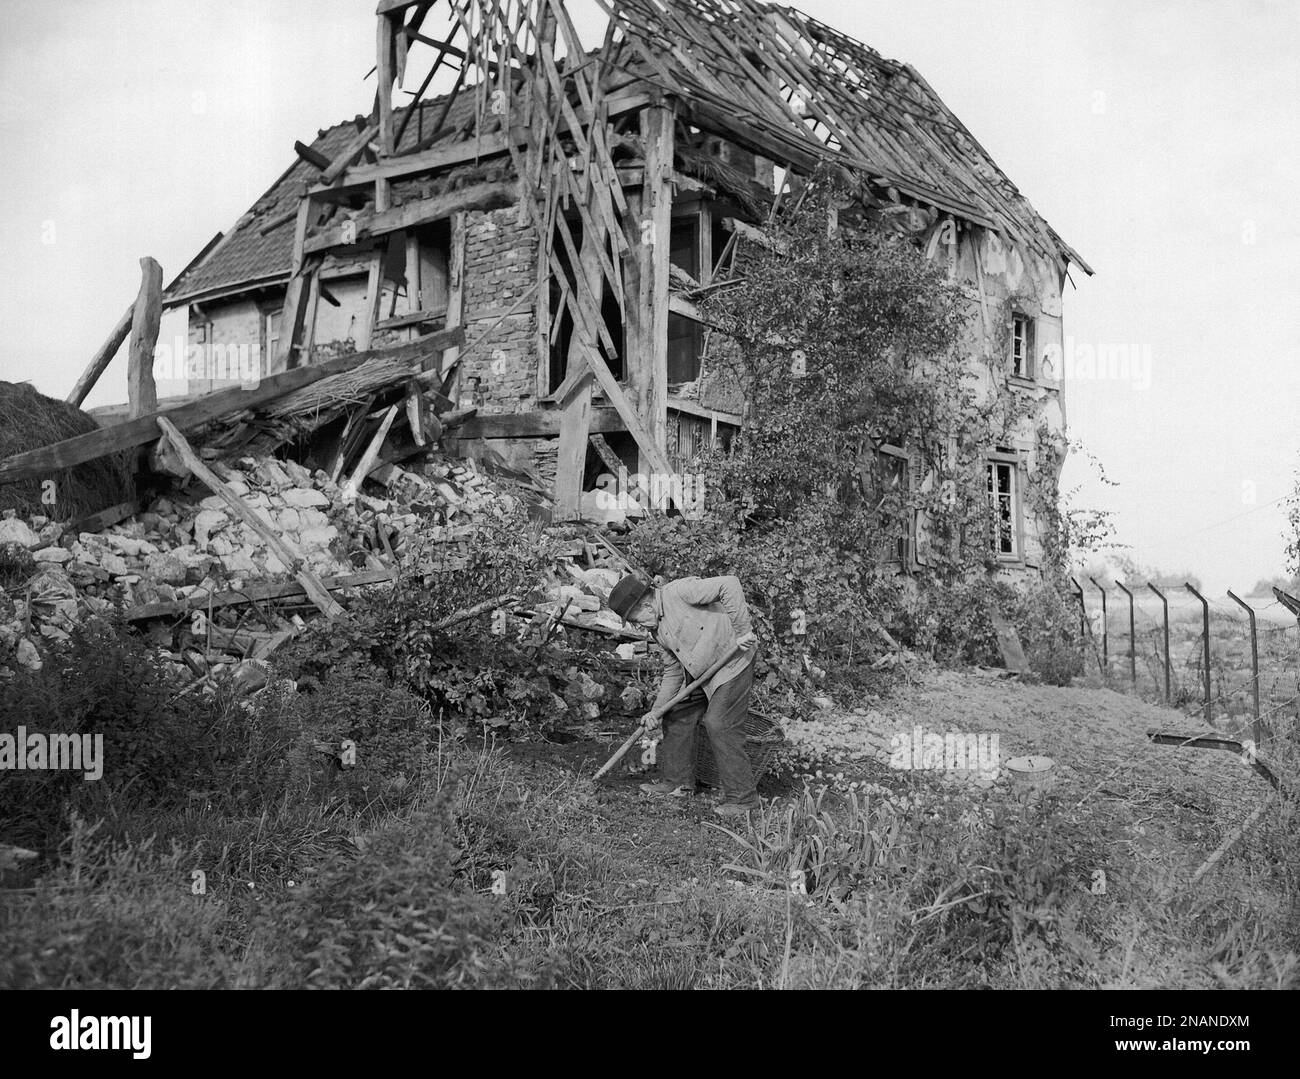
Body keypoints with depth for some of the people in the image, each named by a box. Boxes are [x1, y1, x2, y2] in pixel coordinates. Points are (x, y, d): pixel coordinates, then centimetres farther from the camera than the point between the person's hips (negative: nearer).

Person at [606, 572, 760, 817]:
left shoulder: (680, 591, -21)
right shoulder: (658, 627, 8)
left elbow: (729, 585, -27)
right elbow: (673, 669, 14)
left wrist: (742, 630, -27)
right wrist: (657, 710, 8)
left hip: (733, 661, -9)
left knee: (719, 724, -15)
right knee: (677, 717, 12)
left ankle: (743, 798, -6)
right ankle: (678, 782, 27)